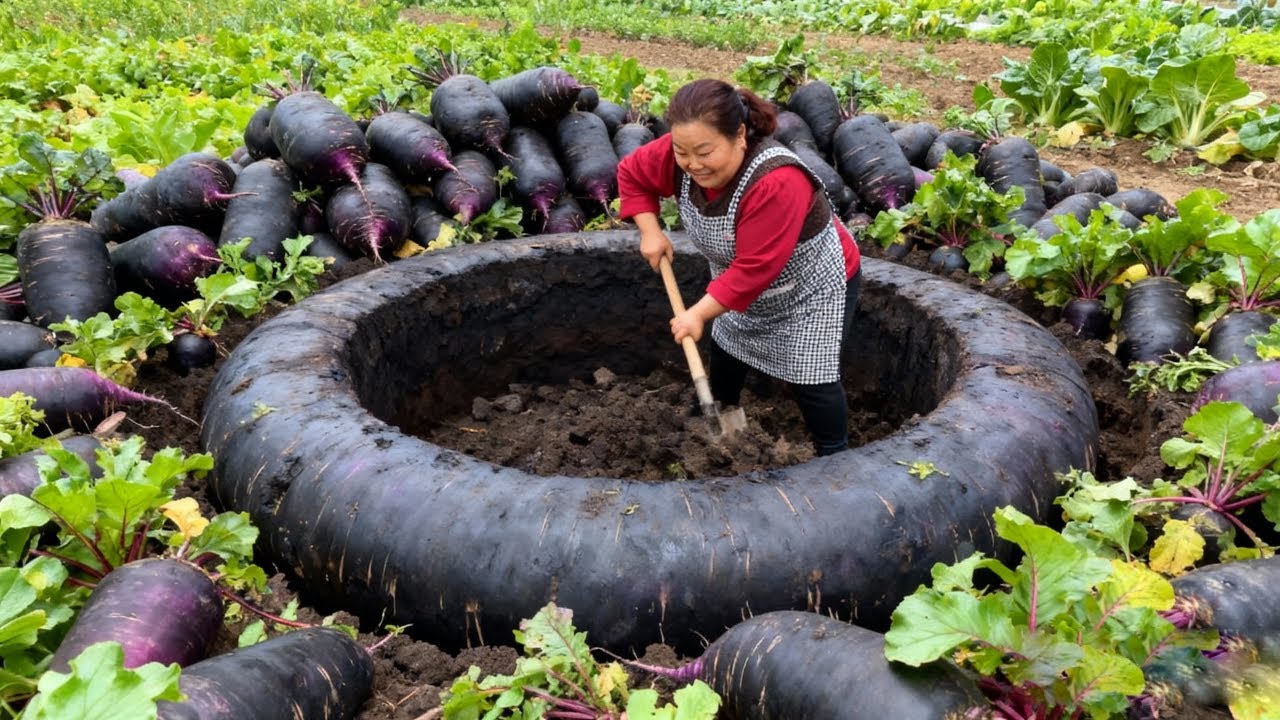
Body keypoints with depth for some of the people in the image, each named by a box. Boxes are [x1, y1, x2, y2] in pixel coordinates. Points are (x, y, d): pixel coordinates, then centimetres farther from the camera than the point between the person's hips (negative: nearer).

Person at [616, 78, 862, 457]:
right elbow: (631, 173, -2)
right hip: (742, 283, 8)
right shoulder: (679, 156, -23)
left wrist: (698, 314, -30)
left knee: (810, 379, -7)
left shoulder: (777, 182, -42)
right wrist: (651, 233, -11)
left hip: (813, 288, -7)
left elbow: (755, 270, -37)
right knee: (725, 348, 23)